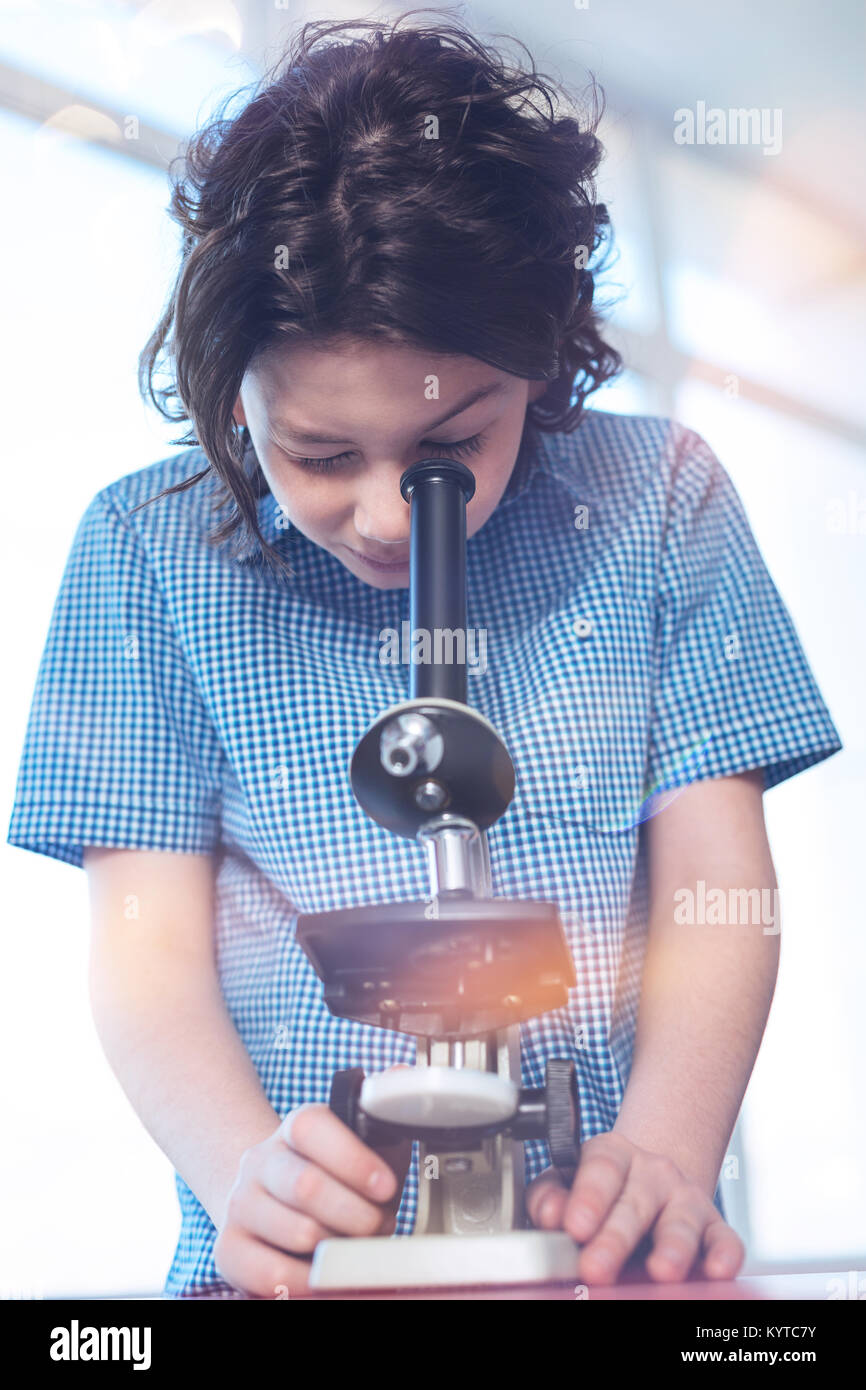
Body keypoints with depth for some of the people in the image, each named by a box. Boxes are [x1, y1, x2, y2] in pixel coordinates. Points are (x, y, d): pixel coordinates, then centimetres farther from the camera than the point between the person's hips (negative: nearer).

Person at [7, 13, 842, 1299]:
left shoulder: (657, 497, 3)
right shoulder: (147, 548, 1)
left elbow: (715, 877, 1)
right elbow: (146, 938, -1)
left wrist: (665, 1150, -16)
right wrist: (246, 1173, -19)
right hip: (308, 1252, -1)